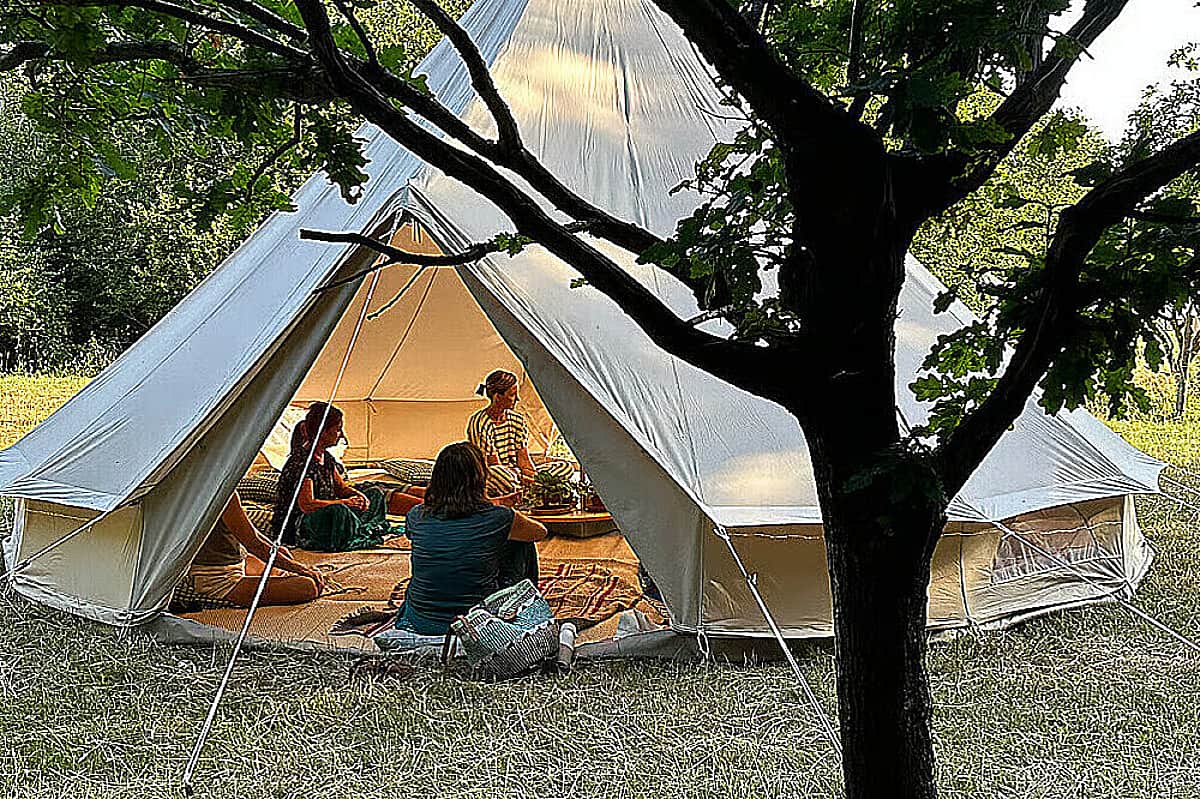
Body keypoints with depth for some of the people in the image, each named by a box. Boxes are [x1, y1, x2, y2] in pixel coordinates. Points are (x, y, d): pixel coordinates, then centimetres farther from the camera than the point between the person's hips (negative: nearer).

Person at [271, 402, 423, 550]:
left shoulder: (326, 458, 6)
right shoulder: (301, 461, -22)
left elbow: (341, 487, 18)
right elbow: (307, 505, -28)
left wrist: (357, 495, -5)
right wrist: (346, 502, -21)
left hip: (323, 517, 10)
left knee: (375, 494, 12)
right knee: (337, 511, -39)